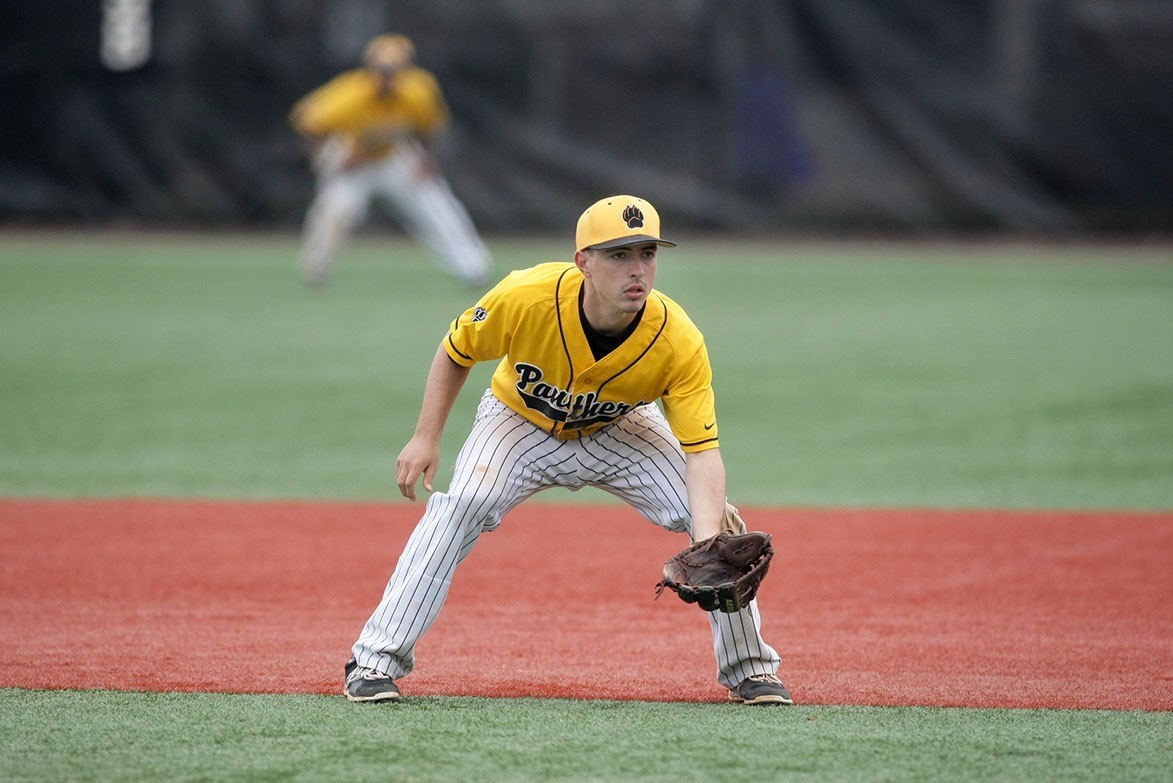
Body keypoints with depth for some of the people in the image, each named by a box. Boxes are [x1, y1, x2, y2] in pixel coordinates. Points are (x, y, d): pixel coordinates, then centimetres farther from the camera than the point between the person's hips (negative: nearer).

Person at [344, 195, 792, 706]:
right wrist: (426, 439, -16)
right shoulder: (526, 298, -34)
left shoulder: (679, 343, -32)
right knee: (462, 505, -29)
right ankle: (376, 662, -22)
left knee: (720, 523, -15)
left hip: (619, 432, 1)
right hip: (521, 421, -1)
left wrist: (707, 542, -50)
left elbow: (701, 451, -34)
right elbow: (455, 352, -12)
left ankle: (748, 668, 6)